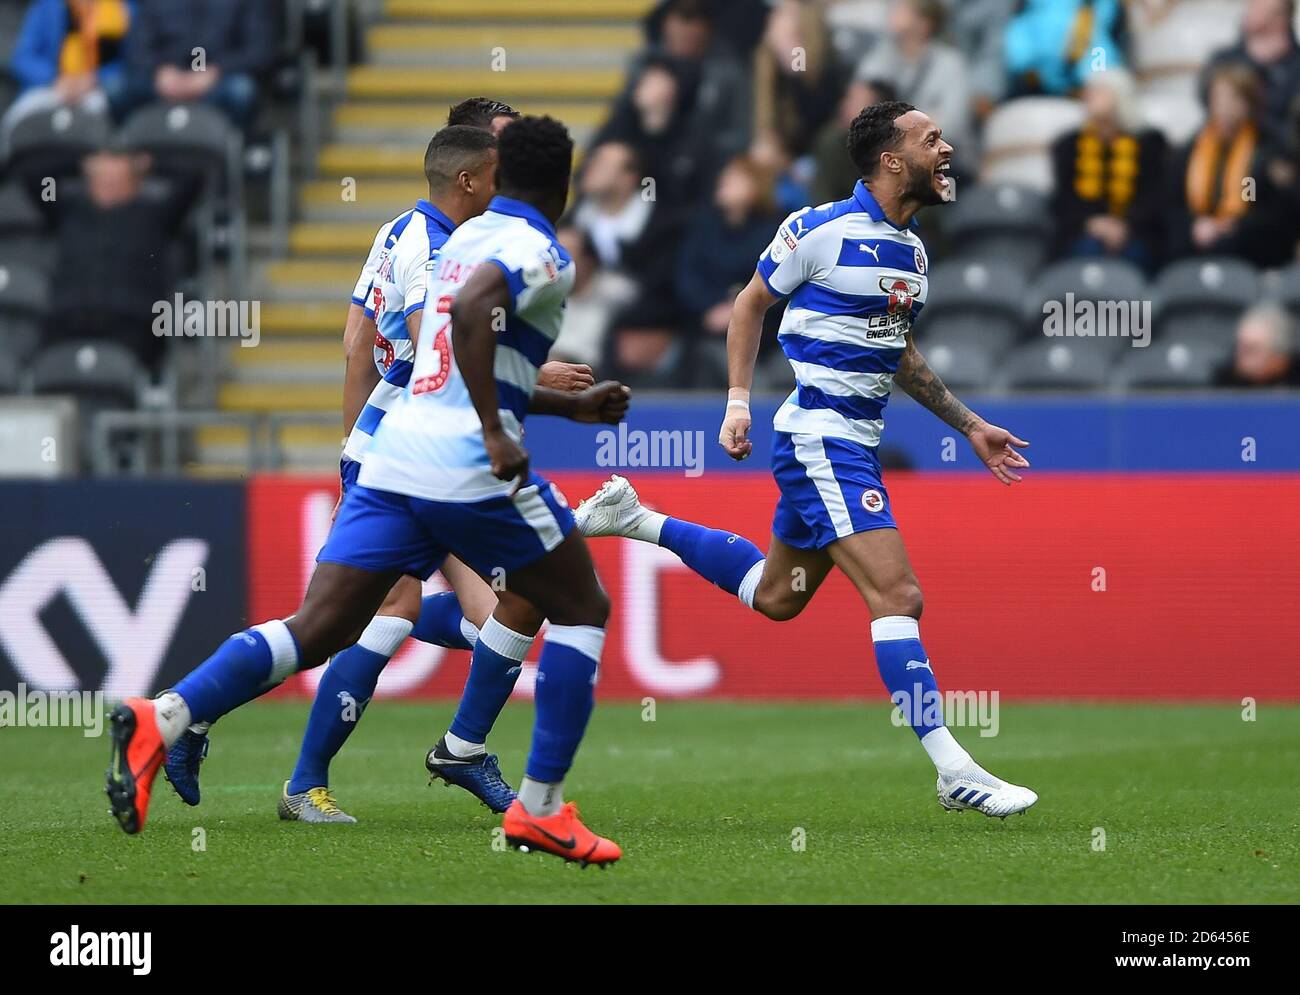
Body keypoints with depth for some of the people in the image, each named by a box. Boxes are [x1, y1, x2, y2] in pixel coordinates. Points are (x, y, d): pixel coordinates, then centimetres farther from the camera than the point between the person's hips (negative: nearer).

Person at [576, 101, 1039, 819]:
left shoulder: (912, 250, 12)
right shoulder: (820, 229, -12)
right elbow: (750, 304, 0)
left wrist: (971, 427, 21)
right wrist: (738, 400, -7)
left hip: (855, 442, 9)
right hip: (818, 438, -9)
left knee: (775, 596, 20)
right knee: (898, 596, -16)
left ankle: (637, 521, 33)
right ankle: (955, 773, -17)